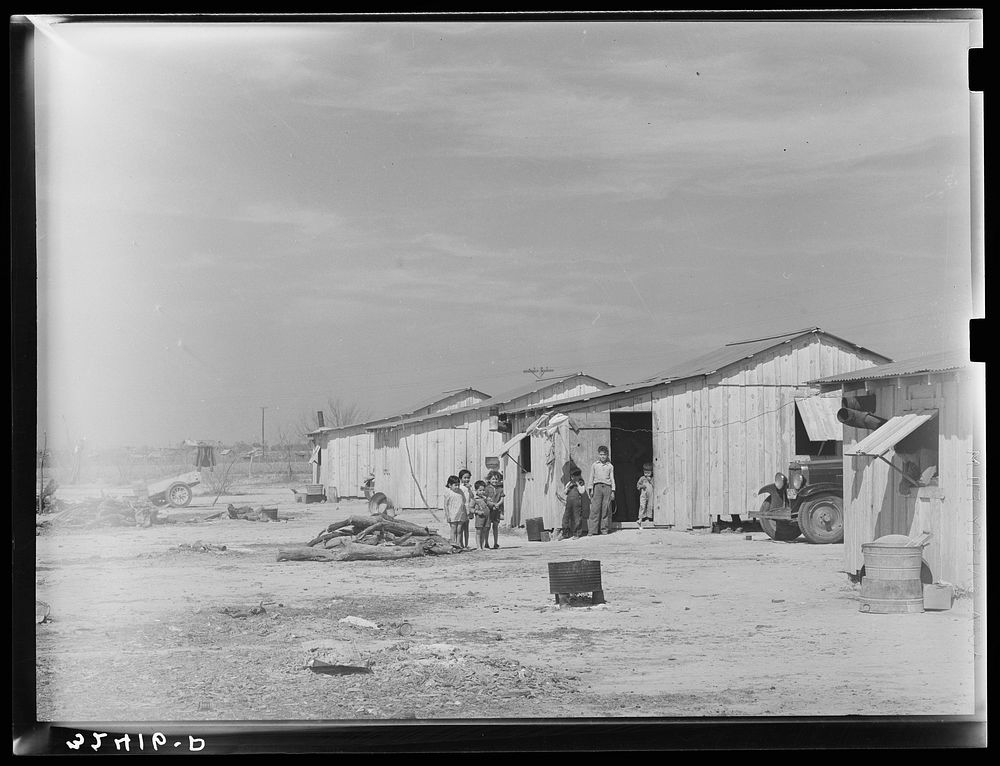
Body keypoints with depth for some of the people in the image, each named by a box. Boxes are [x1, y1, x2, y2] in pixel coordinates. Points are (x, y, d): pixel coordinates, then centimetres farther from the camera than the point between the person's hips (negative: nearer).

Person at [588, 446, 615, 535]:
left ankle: (605, 529, 0)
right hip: (597, 486, -1)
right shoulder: (594, 465, 13)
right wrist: (590, 489, 5)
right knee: (595, 508, -8)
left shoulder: (610, 466, 14)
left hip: (607, 487, 1)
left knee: (606, 509, -4)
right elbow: (591, 477, 13)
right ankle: (594, 529, -8)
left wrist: (613, 491, 7)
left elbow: (612, 479, 14)